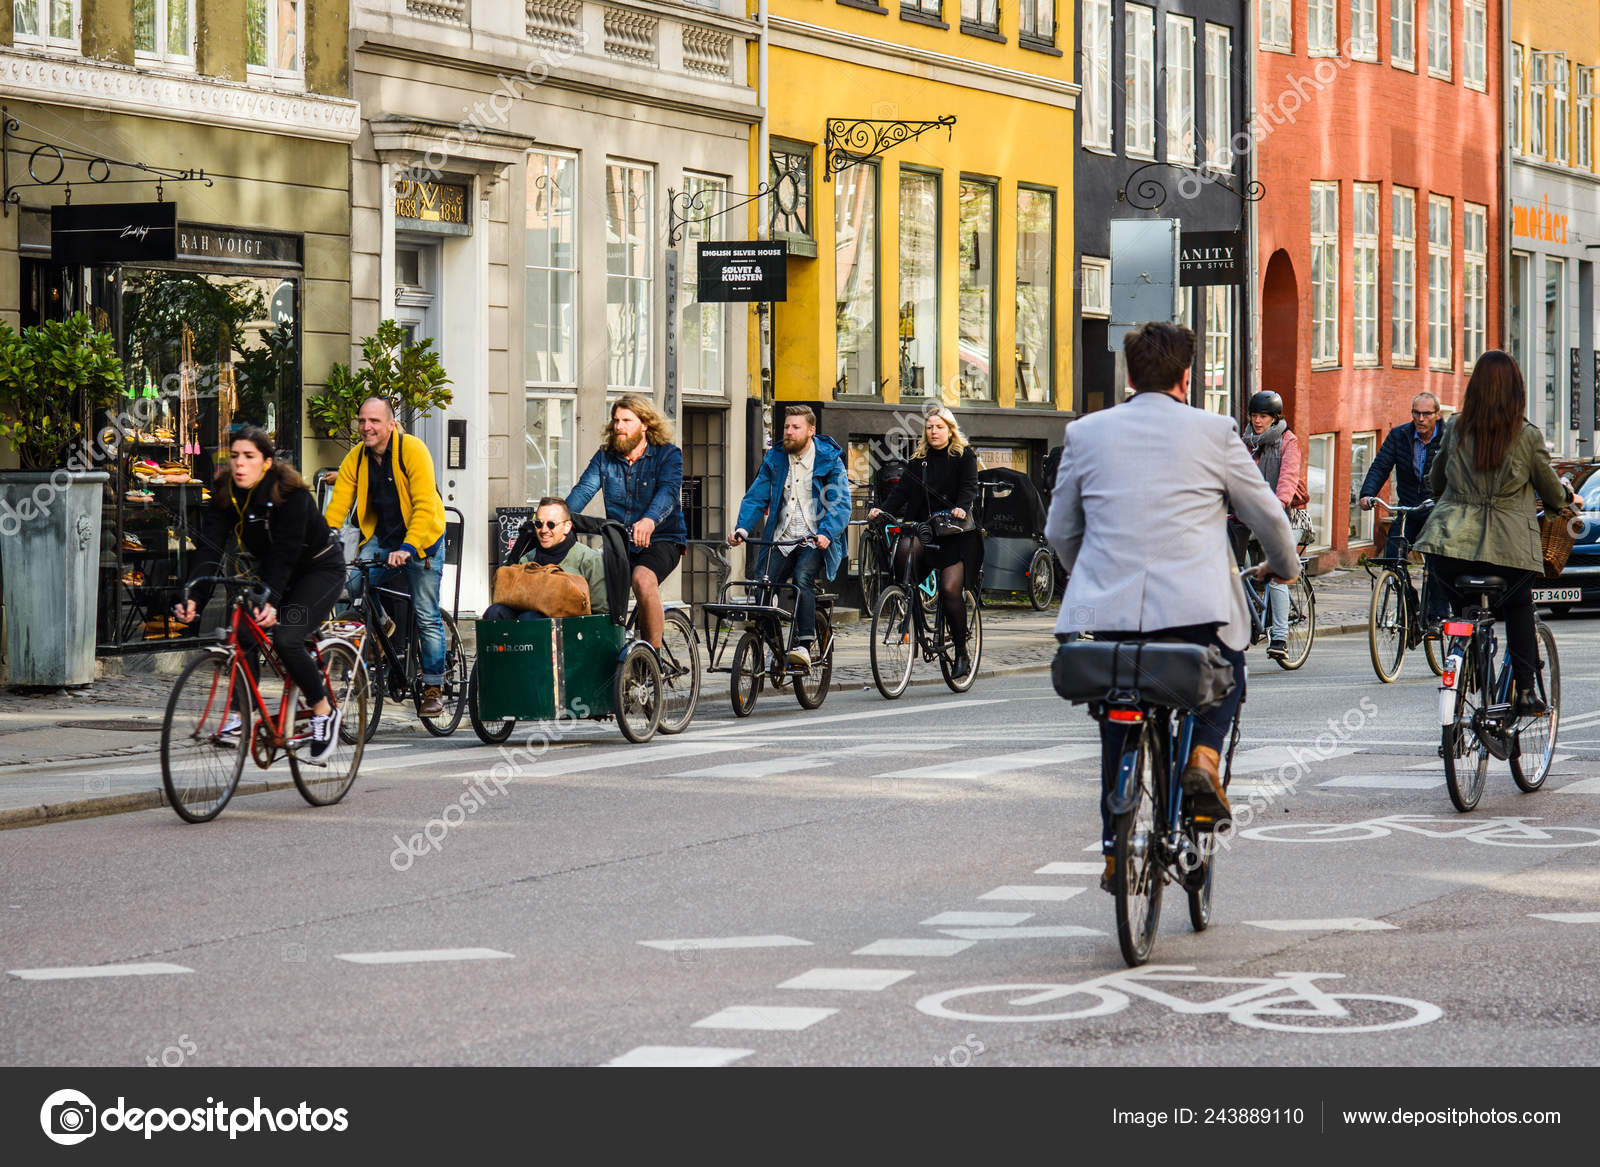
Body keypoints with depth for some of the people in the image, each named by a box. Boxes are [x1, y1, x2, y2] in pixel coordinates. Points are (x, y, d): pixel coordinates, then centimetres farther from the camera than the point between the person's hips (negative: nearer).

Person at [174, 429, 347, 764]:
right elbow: (210, 548, -22)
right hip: (270, 569, 6)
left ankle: (324, 711, -6)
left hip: (319, 569, -6)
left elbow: (285, 552, -38)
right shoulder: (225, 493, -13)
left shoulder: (290, 493, -29)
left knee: (285, 638, -25)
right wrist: (194, 598, -36)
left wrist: (271, 601, -52)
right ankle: (242, 715, -3)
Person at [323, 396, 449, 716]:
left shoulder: (413, 450, -19)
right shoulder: (355, 459, -4)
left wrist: (408, 547, -37)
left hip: (421, 538, -4)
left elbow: (425, 506, -25)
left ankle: (433, 689, 7)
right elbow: (338, 503, -8)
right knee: (353, 585, -21)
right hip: (381, 538, 4)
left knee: (426, 616, -4)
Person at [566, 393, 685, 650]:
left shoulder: (668, 455, -4)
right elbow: (584, 489, -5)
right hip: (618, 542, 4)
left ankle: (654, 655, -22)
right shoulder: (605, 456, 8)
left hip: (661, 540, -4)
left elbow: (668, 491, -23)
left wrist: (650, 520, -45)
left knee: (643, 579, -33)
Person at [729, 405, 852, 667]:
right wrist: (742, 528, -11)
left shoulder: (829, 460, -3)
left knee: (802, 578, -30)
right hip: (782, 539, 4)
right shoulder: (775, 459, 9)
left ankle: (804, 645, -32)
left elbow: (840, 505, -10)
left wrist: (826, 533, -27)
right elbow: (756, 497, 6)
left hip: (815, 540, -4)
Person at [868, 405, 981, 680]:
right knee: (905, 548, -32)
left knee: (949, 589, -13)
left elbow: (969, 487, -8)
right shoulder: (918, 459, 16)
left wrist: (962, 508, -29)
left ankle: (962, 651, 0)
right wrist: (883, 510, -12)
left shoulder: (964, 456, 6)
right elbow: (902, 490, 6)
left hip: (954, 533, -3)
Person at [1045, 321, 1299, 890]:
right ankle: (1203, 756, 2)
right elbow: (1266, 513, 14)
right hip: (1194, 606, -2)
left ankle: (1116, 851, 18)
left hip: (1106, 608, 2)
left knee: (1117, 727, 19)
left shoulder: (1085, 433, 9)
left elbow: (1059, 531, 18)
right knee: (1225, 677, 28)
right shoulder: (1213, 432, 3)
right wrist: (1284, 565, 34)